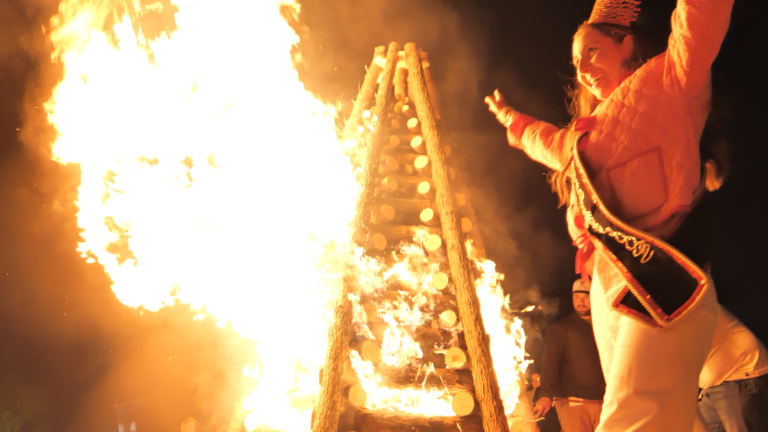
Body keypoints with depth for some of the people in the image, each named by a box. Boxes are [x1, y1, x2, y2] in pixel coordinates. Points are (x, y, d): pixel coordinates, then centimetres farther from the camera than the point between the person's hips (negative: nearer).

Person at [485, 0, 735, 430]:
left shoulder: (666, 81, 6)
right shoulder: (584, 135, 28)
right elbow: (547, 139, 49)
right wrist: (509, 118, 64)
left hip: (662, 284, -8)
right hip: (609, 288, 8)